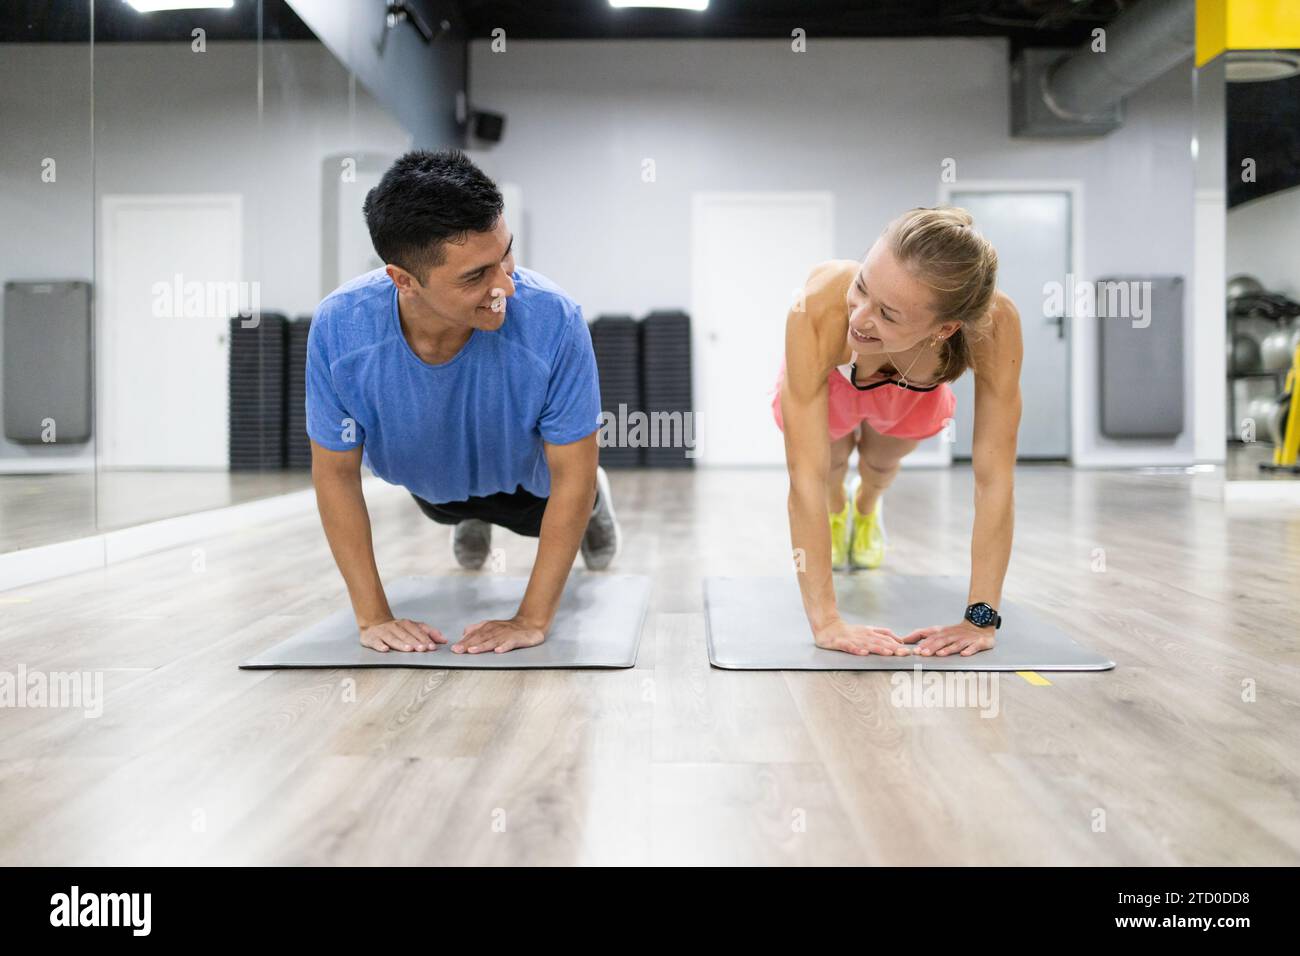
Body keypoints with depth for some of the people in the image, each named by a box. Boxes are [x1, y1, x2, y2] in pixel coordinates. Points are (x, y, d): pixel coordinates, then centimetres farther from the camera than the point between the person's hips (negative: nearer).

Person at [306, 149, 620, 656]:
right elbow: (336, 474, -25)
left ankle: (594, 503, 58)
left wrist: (531, 621, -34)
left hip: (526, 477, -1)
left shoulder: (554, 320, -45)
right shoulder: (337, 329, -40)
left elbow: (570, 475, -33)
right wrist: (374, 617, -26)